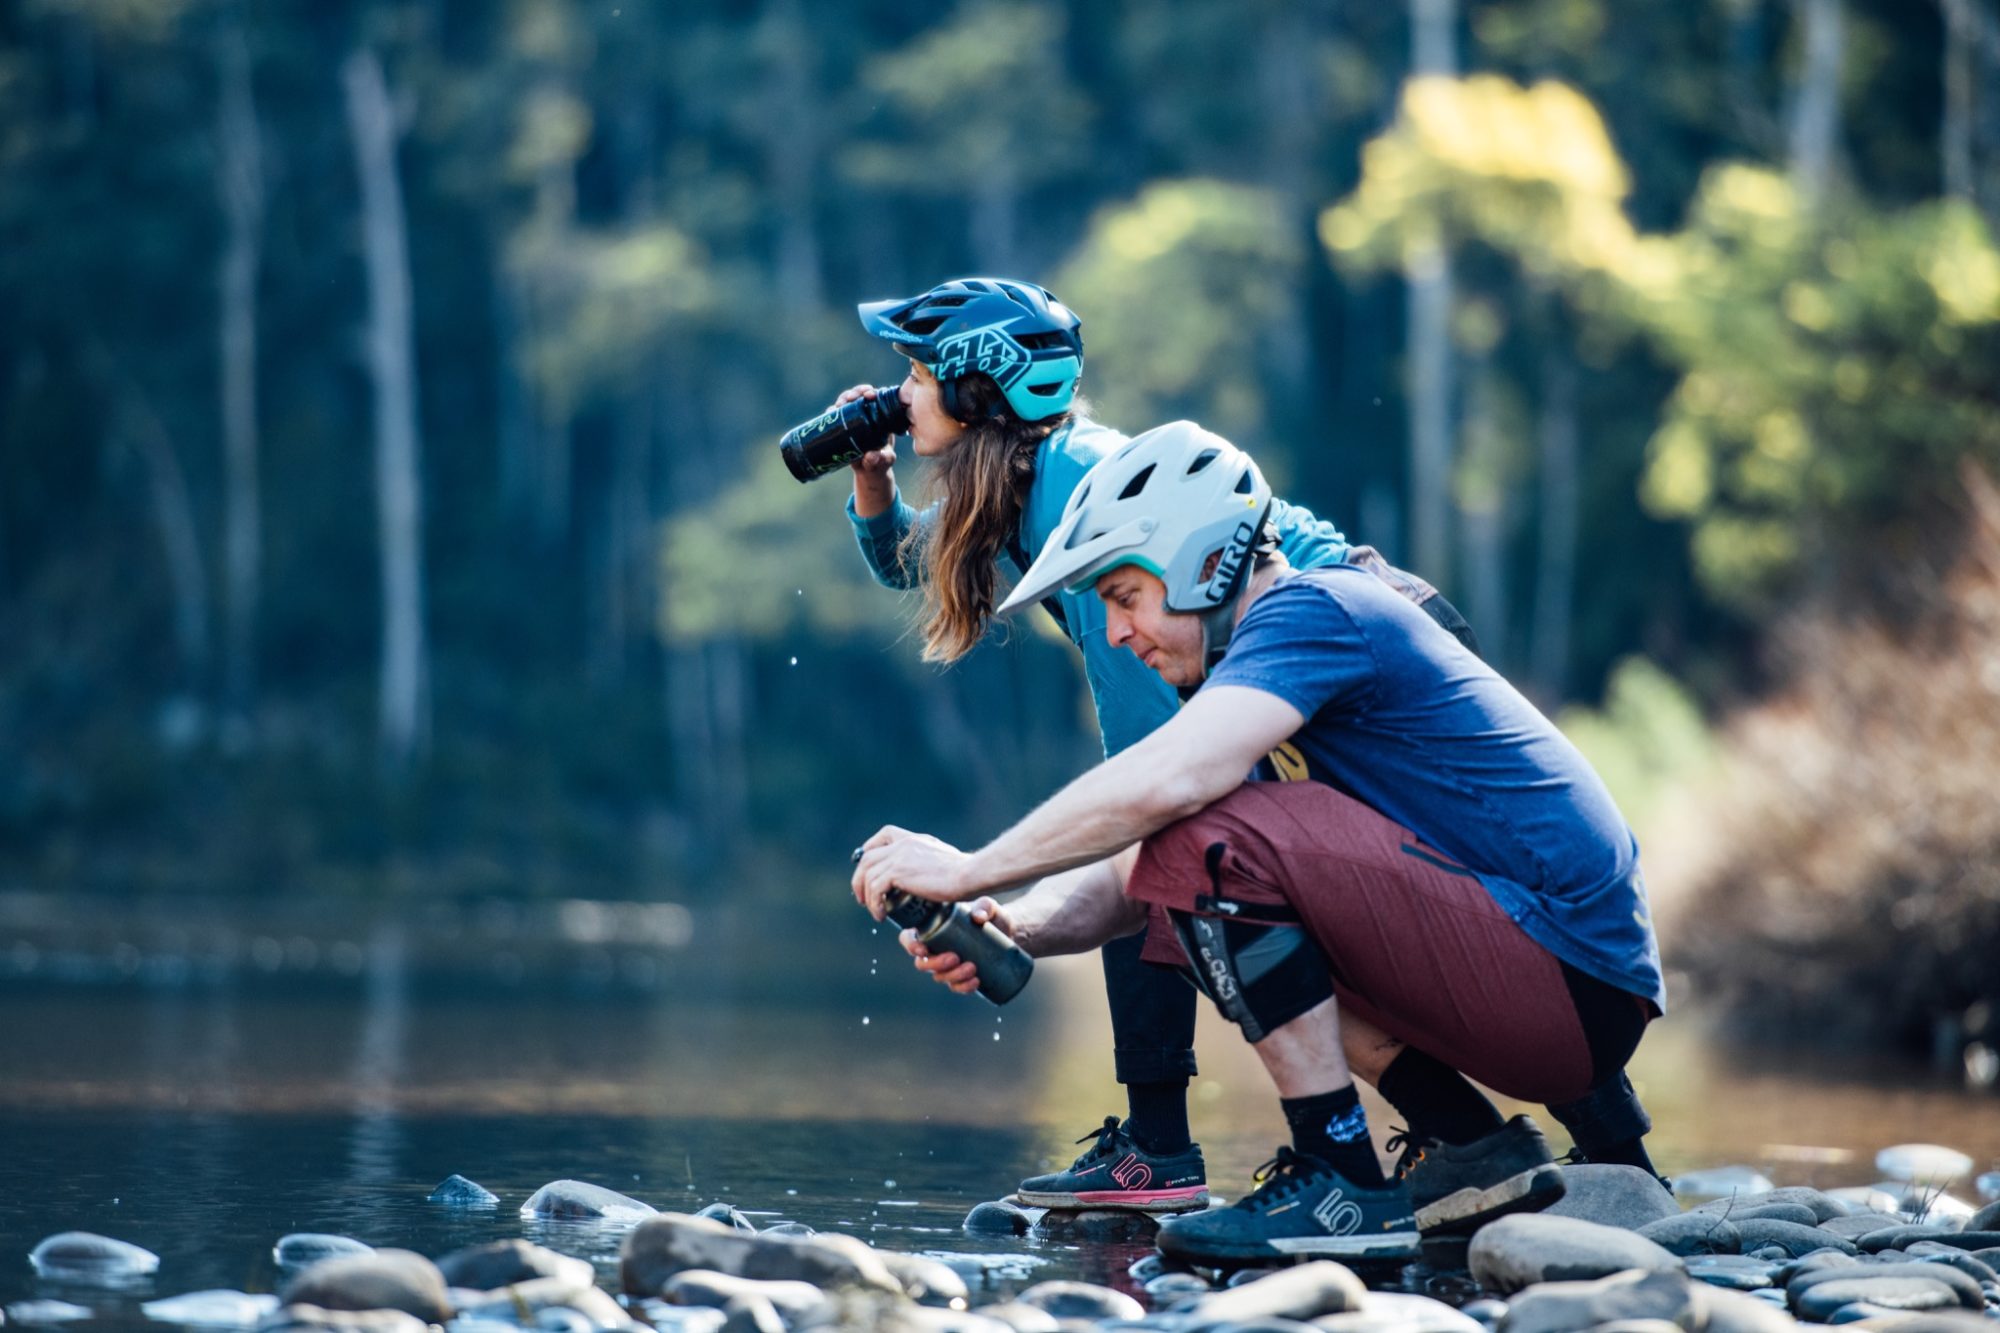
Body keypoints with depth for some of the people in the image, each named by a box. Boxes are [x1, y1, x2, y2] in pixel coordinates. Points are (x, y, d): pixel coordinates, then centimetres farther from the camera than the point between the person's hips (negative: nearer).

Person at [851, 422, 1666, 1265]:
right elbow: (1128, 879, 15)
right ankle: (1471, 1145, 10)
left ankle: (1343, 1188, -14)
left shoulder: (1316, 611, -11)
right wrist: (1013, 931, -5)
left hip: (1573, 978, -10)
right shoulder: (1254, 675, 18)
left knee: (1214, 836, -20)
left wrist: (969, 871, -17)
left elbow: (1164, 782, -26)